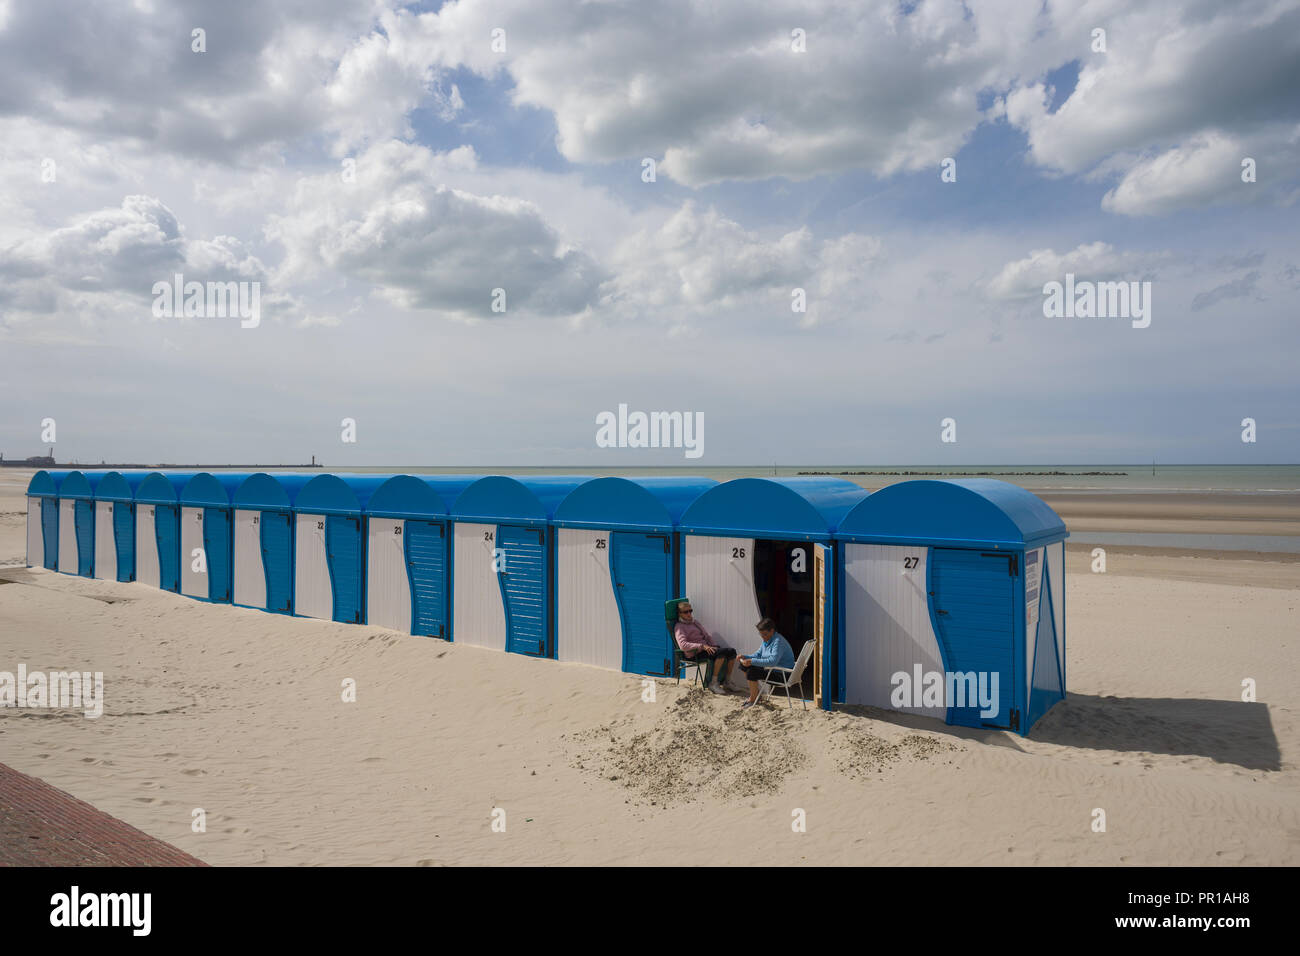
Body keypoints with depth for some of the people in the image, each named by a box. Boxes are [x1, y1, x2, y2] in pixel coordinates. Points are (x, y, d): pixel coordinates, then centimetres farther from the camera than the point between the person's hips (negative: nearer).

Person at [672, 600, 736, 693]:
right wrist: (702, 646, -26)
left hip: (706, 648, 8)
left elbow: (707, 636, 24)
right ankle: (713, 683, -25)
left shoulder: (695, 622, 25)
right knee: (721, 652, -31)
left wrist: (714, 646, 3)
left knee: (731, 651, -12)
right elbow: (683, 645, -18)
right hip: (695, 653, -8)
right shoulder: (679, 627, -1)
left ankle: (726, 681, -2)